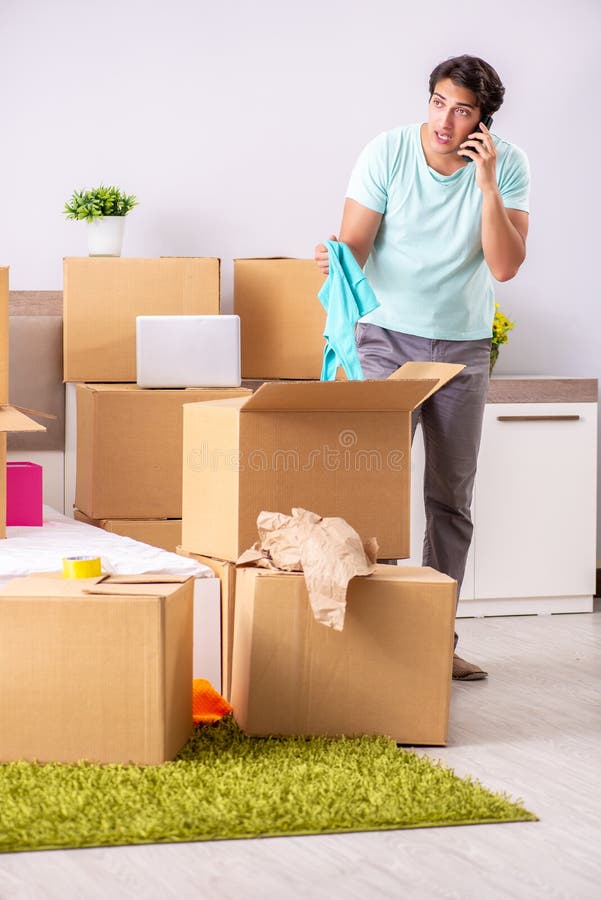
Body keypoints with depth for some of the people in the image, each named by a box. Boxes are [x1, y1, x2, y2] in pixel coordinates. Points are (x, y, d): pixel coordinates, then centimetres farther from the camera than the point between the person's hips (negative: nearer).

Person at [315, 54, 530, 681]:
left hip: (463, 346, 2)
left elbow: (504, 266, -17)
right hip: (388, 336, -2)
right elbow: (355, 245, -12)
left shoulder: (507, 166, -9)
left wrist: (485, 182, -25)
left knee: (452, 499, 7)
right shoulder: (389, 153, -12)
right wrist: (337, 259, -35)